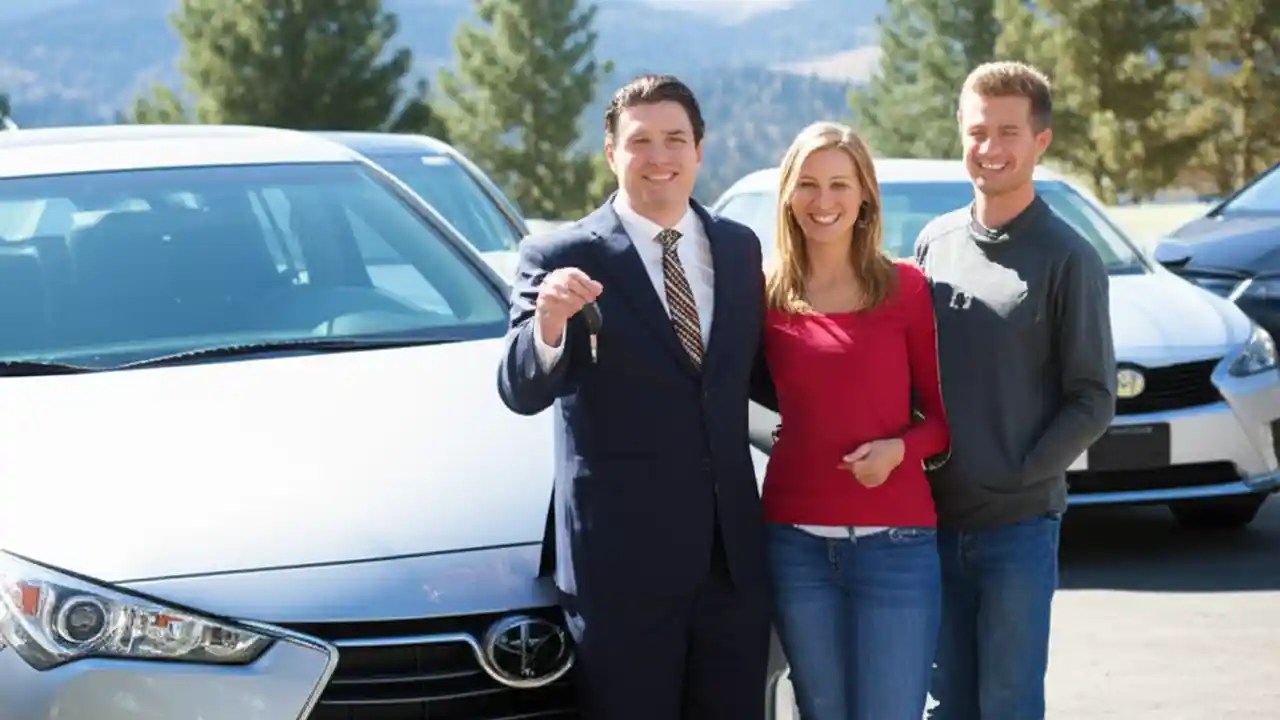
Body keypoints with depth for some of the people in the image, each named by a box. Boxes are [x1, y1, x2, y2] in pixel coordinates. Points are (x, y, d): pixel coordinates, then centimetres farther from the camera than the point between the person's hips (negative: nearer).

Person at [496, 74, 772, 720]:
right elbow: (522, 393, -17)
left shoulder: (739, 248, 9)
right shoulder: (561, 257, -7)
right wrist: (547, 324, -36)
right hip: (623, 558, -4)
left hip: (733, 551, 5)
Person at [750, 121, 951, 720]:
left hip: (895, 542, -2)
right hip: (795, 543, 2)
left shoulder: (905, 288, 0)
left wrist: (902, 447, -13)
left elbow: (943, 412, 4)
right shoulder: (767, 295, 4)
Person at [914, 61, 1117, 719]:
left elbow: (1093, 399, -5)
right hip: (933, 520, 4)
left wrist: (1018, 475, -12)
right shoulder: (935, 242, 8)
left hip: (1018, 525, -4)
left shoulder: (1067, 258, -6)